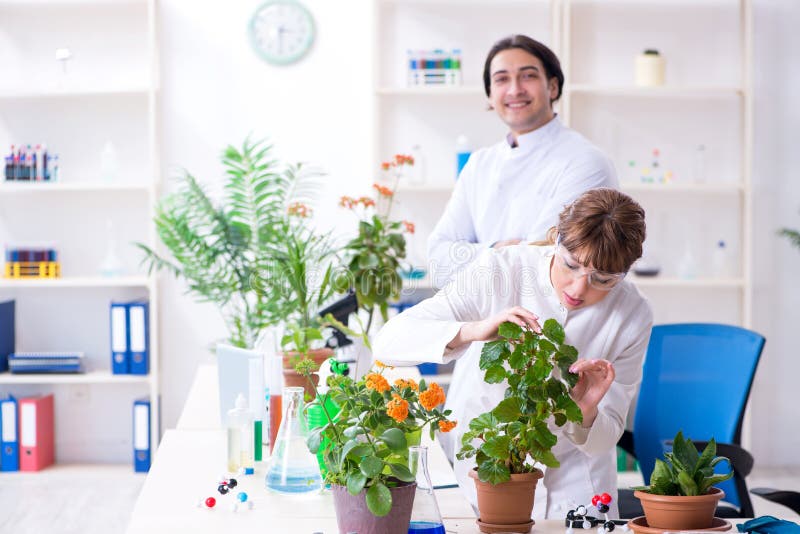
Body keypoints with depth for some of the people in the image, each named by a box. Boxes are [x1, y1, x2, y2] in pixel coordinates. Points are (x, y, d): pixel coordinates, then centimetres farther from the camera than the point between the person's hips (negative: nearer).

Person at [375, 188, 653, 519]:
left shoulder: (633, 316, -9)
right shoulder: (498, 273, -14)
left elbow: (603, 441, -4)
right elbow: (388, 341, -21)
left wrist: (586, 413, -27)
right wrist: (473, 330, -36)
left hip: (568, 481, 2)